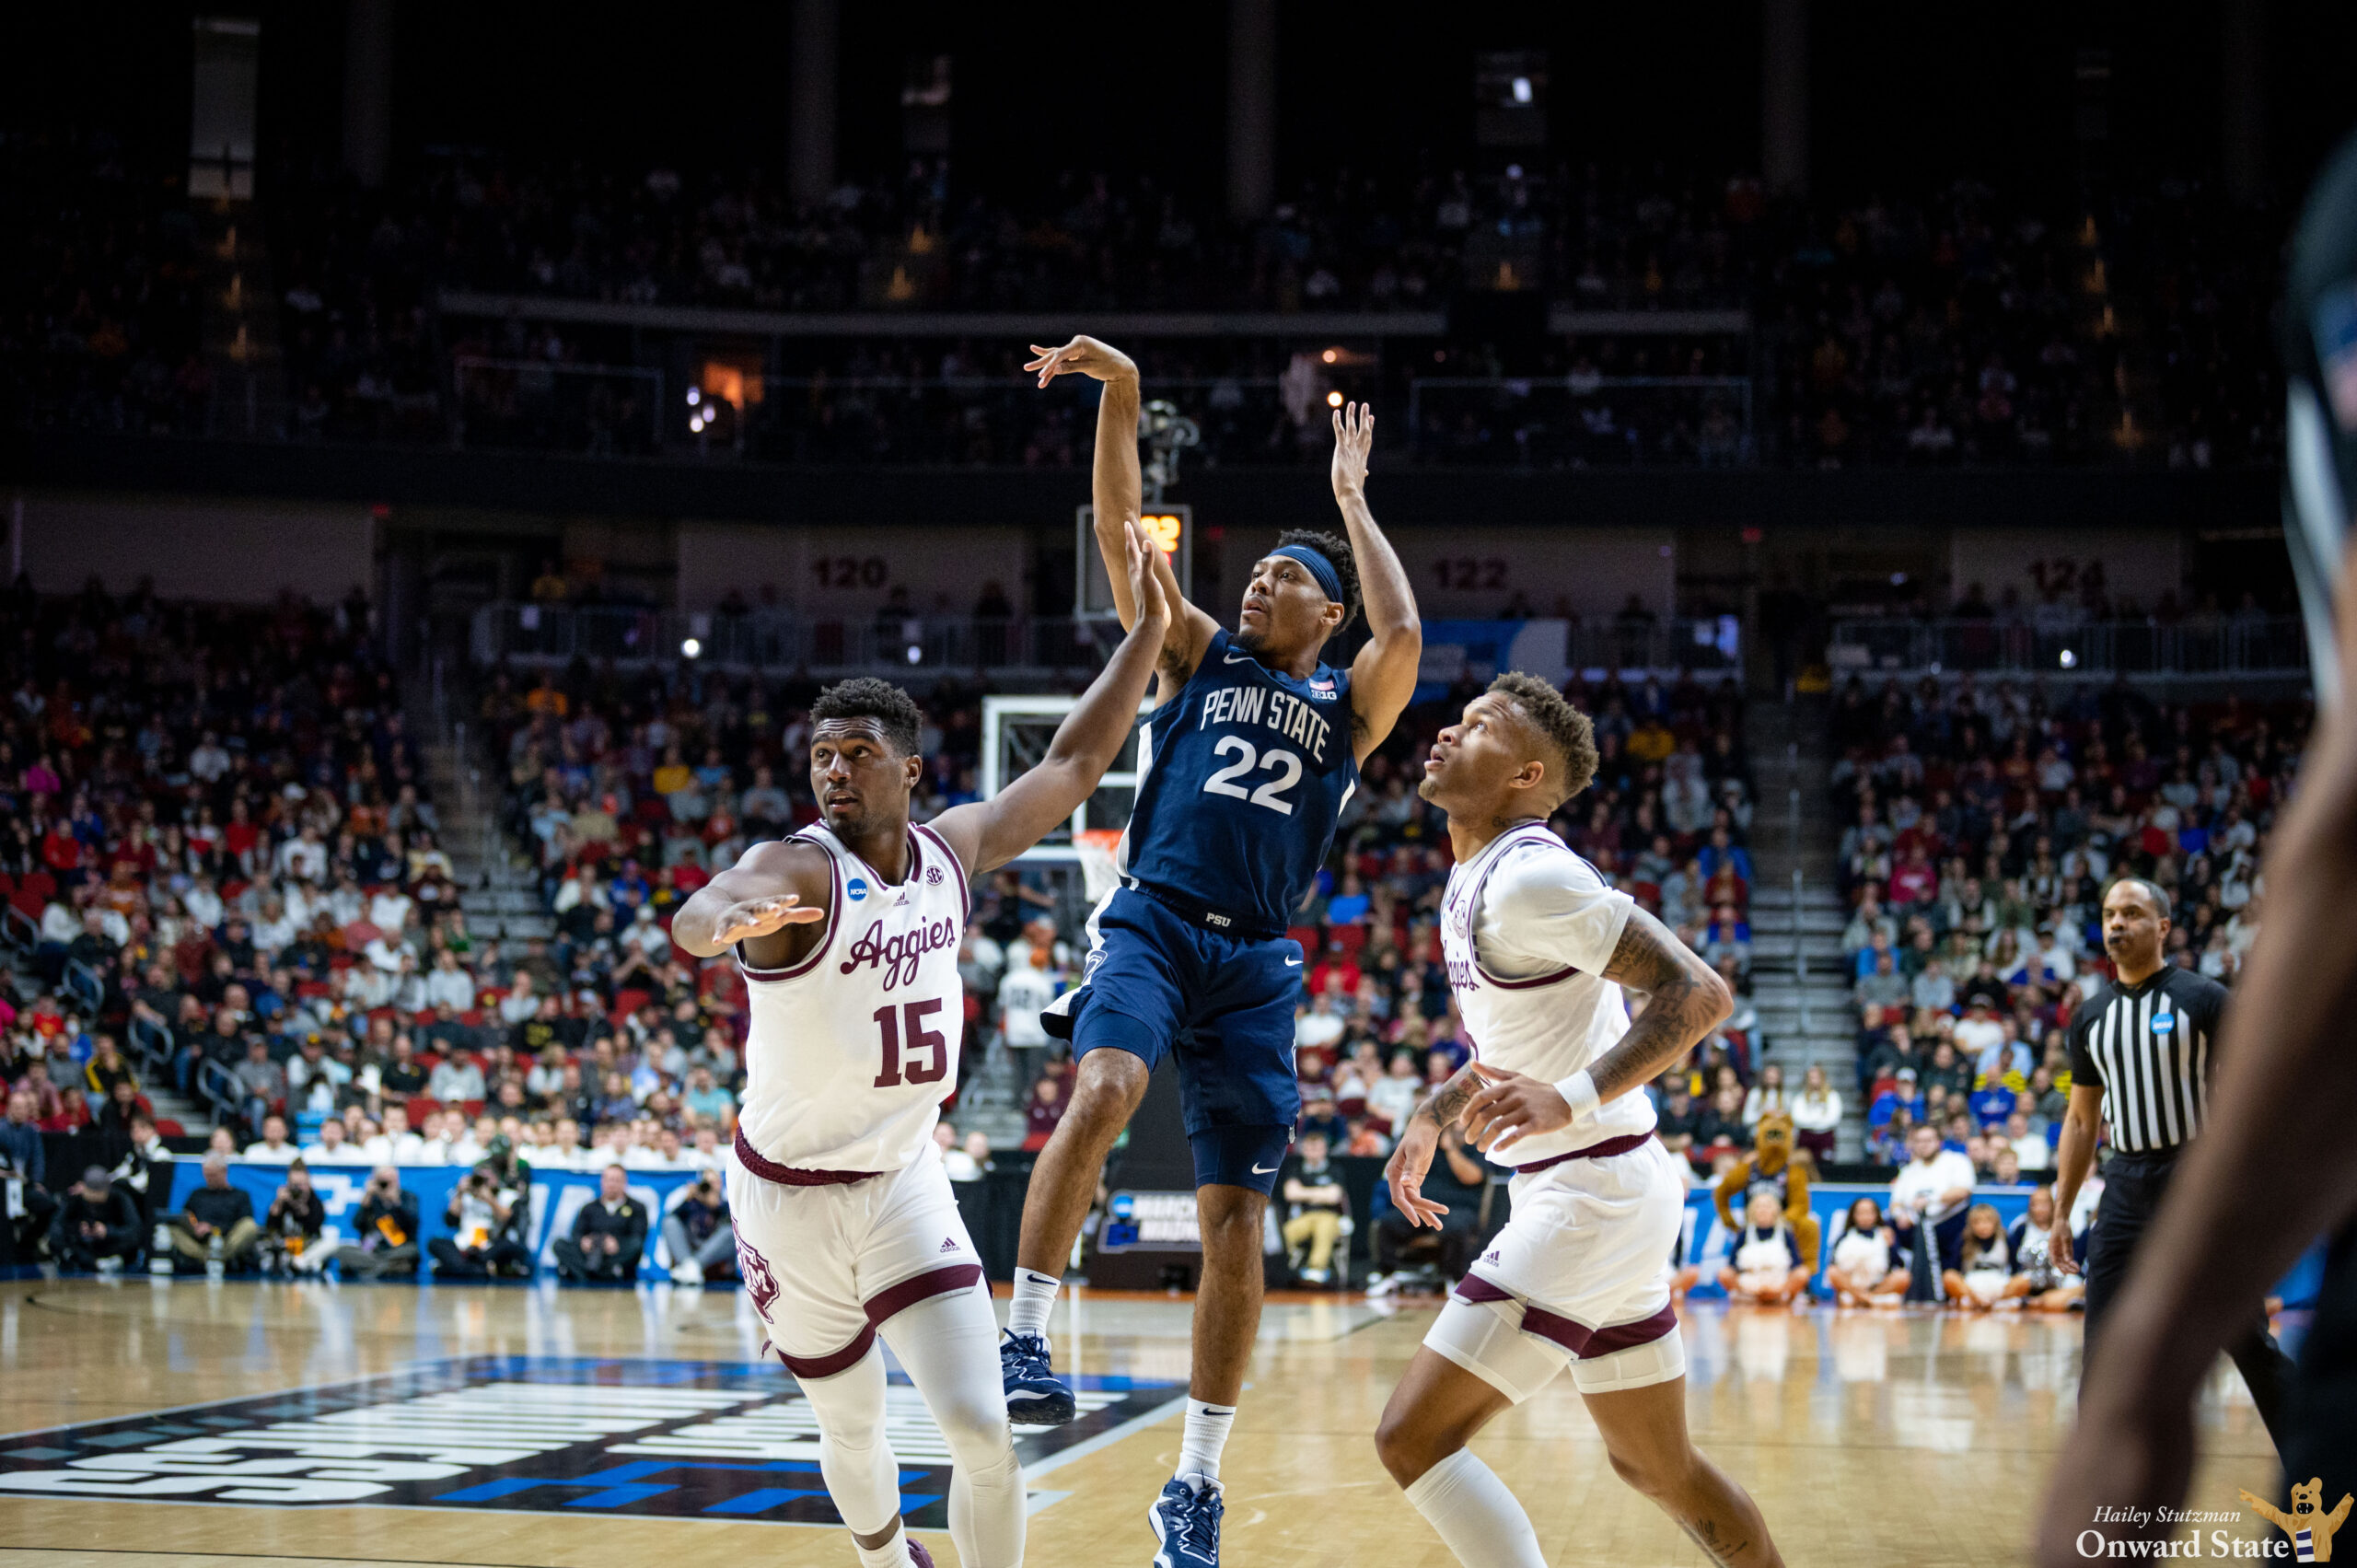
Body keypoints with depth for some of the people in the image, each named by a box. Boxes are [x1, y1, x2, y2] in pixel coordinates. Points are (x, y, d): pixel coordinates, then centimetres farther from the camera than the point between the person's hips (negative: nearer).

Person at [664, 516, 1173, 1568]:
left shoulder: (952, 850, -1)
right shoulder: (794, 871, -20)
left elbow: (1072, 767, 12)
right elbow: (693, 919, -44)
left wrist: (1147, 631, 11)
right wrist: (721, 918, -68)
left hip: (905, 1184, 3)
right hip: (792, 1195, -3)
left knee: (982, 1431, -11)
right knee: (853, 1434, 14)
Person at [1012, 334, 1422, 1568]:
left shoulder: (1348, 706, 13)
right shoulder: (1201, 657, 15)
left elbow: (1404, 635, -9)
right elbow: (1121, 532, 4)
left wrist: (1352, 498, 1)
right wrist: (1118, 394, -7)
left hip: (1256, 960, 1)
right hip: (1152, 921, -1)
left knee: (1235, 1221, 0)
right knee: (1104, 1090, -34)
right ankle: (1023, 1336, -28)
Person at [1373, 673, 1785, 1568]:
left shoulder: (1526, 878, -17)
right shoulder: (1474, 880, 14)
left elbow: (1699, 994, -23)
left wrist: (1574, 1102, -31)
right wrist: (1433, 1117, 27)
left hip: (1591, 1192, -10)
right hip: (1599, 1195, 10)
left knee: (1414, 1437, -11)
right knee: (1658, 1467, 19)